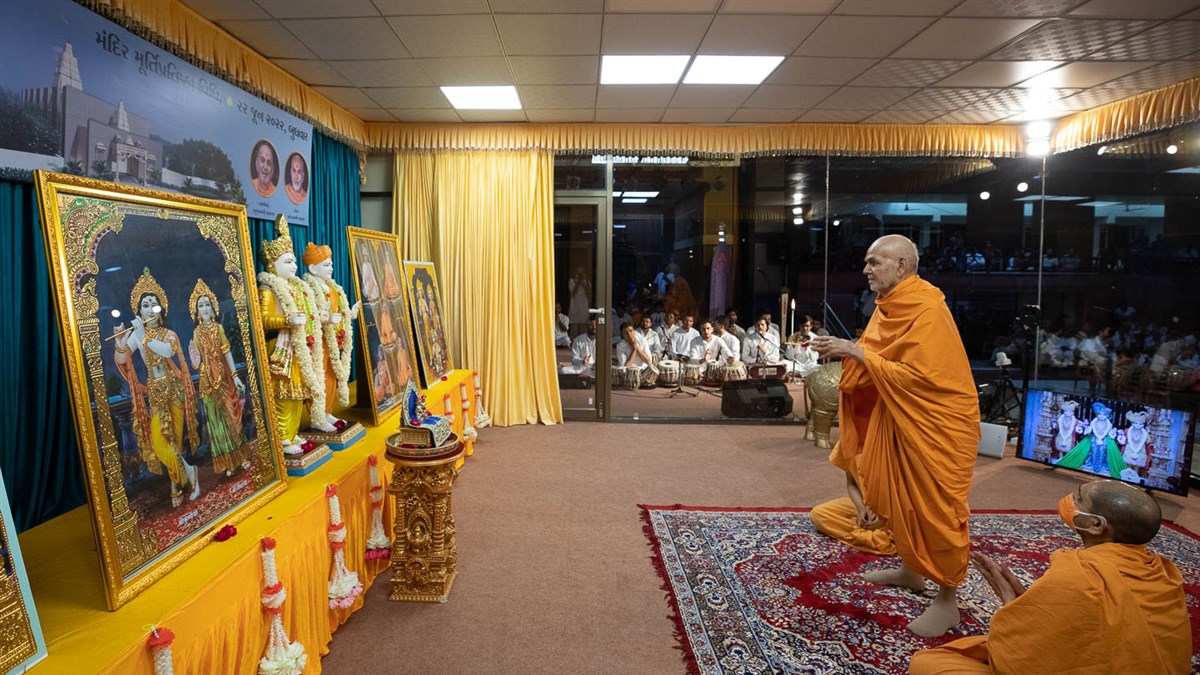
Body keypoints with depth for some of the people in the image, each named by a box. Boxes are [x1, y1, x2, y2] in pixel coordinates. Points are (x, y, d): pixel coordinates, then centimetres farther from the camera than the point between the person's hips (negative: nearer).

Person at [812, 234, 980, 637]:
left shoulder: (928, 312, -21)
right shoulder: (891, 306, 7)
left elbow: (917, 375, -27)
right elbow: (878, 362, 12)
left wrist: (857, 352, -24)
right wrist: (842, 351, -6)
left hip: (936, 424, -9)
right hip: (898, 419, 9)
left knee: (936, 509, -2)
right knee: (897, 498, 18)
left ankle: (947, 600, 12)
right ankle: (911, 570, 36)